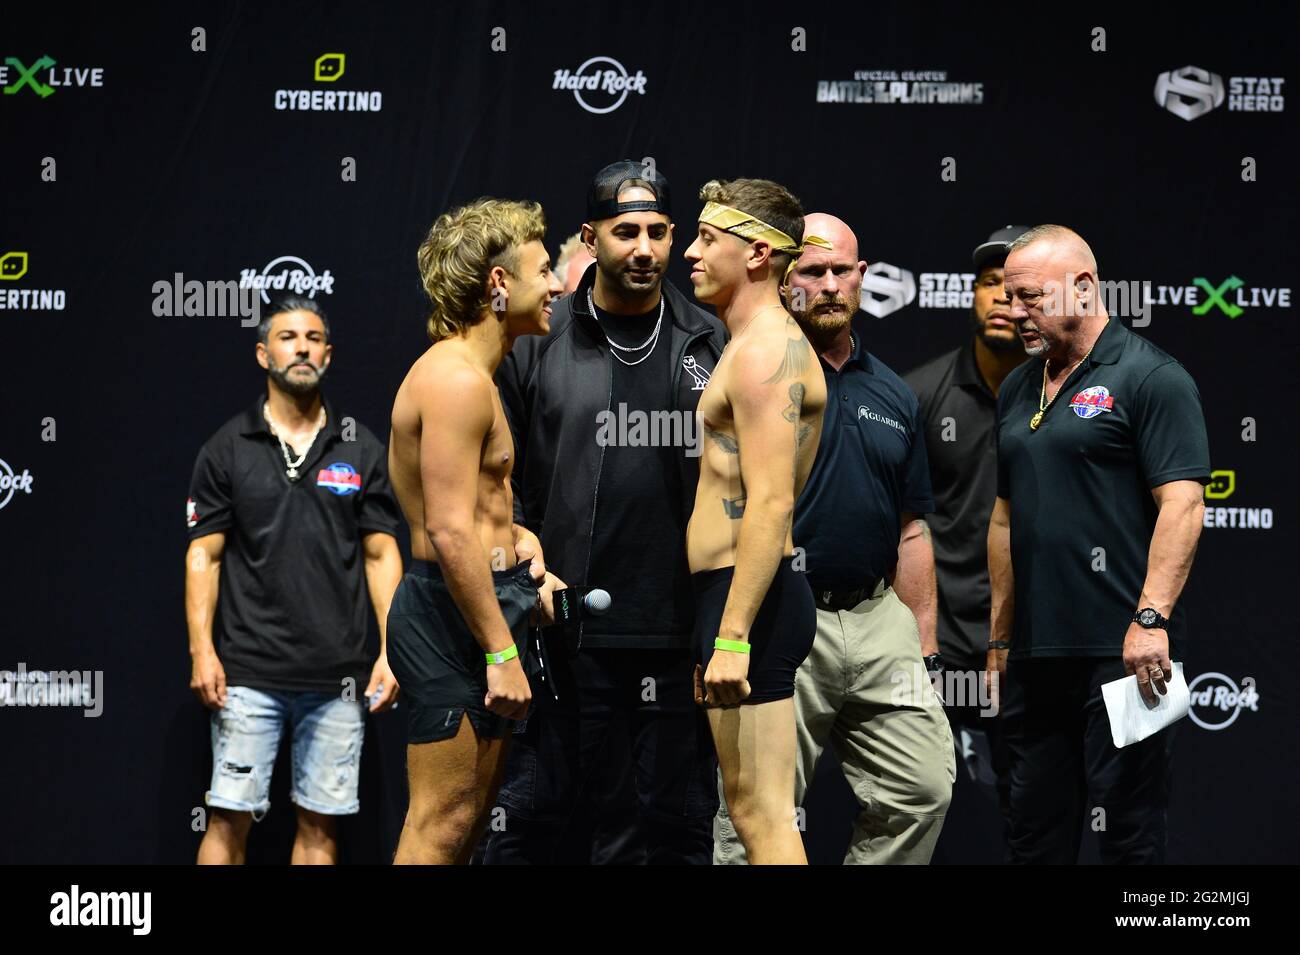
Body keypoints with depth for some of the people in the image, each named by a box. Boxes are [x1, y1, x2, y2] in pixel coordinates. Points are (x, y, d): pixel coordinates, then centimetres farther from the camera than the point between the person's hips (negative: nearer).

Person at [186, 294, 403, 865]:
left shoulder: (362, 449, 8)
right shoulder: (227, 449, 4)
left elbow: (381, 555, 8)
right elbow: (203, 555, 3)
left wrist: (392, 651, -1)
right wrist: (202, 649, -7)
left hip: (338, 677, 2)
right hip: (249, 672, -2)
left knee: (320, 822, 5)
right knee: (229, 817, -4)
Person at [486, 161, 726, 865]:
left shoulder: (708, 345, 8)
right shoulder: (536, 344, 4)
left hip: (678, 632, 1)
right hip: (566, 631, -1)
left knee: (677, 822, 6)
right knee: (536, 817, 3)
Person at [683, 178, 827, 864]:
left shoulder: (766, 351, -14)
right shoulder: (760, 344, 20)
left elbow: (771, 505, -23)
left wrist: (733, 636, -26)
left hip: (748, 600, -11)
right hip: (738, 595, 11)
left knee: (762, 813, -10)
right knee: (749, 806, 14)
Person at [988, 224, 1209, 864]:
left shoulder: (1150, 378, -6)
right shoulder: (1018, 390, 17)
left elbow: (1181, 505, -14)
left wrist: (1150, 619, -22)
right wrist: (999, 641, 20)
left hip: (1124, 652, -8)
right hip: (1036, 655, 8)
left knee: (1127, 835, -5)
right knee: (1035, 837, 11)